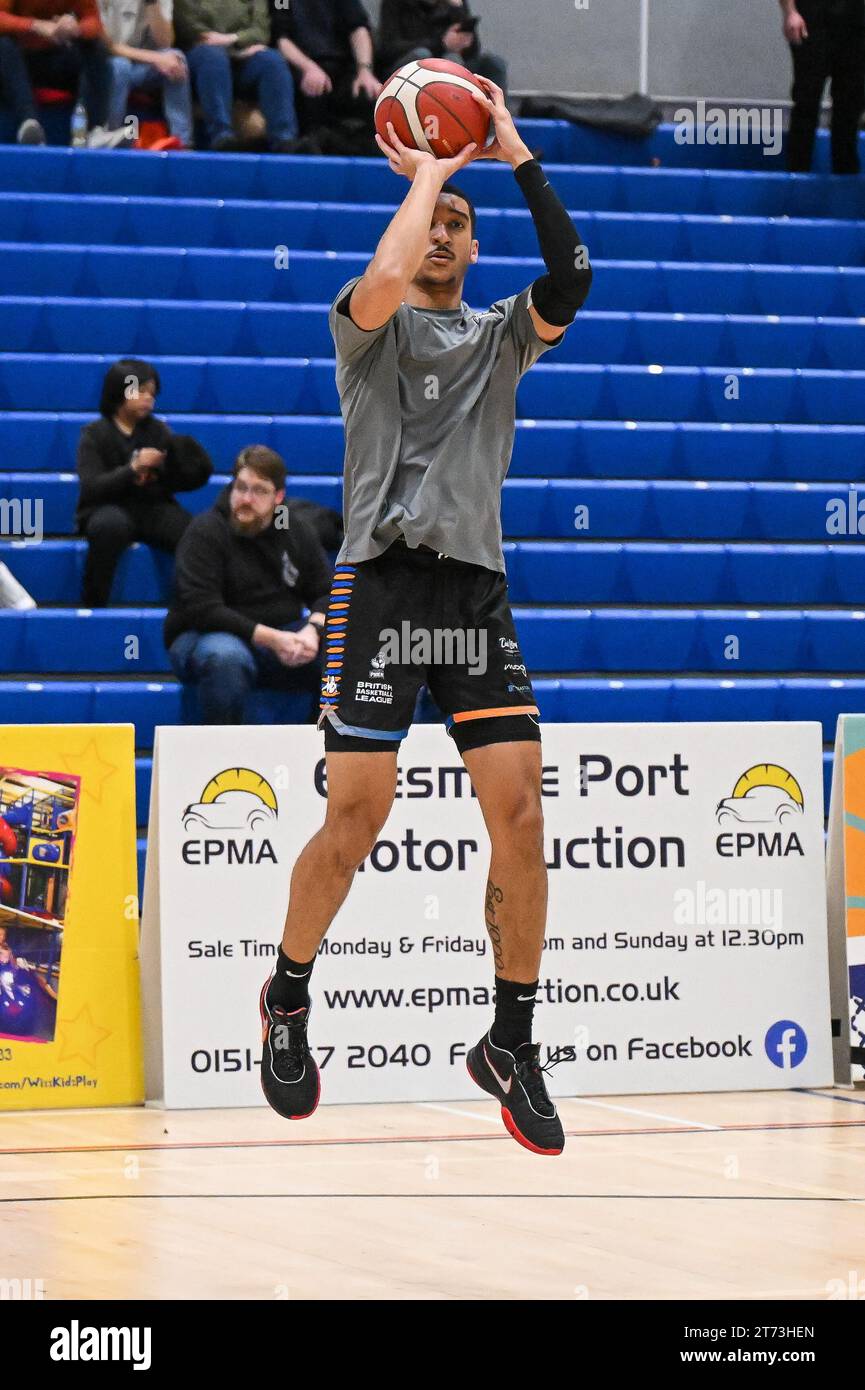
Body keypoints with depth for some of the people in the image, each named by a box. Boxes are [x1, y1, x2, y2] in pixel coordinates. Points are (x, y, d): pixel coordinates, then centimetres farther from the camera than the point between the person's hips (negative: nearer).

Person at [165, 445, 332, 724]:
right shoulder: (205, 532, -12)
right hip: (208, 637, -5)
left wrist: (313, 630, -20)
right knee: (226, 657, -41)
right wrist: (270, 638, -29)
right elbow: (201, 609, -22)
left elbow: (327, 593, 5)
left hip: (279, 638, 5)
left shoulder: (297, 531, 6)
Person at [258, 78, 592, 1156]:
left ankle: (512, 1044, 5)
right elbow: (383, 280, -18)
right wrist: (430, 169, -4)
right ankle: (288, 1000, 15)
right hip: (381, 579, -3)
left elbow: (570, 278, -4)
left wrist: (515, 155, -2)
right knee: (356, 817, -8)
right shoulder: (369, 324, 7)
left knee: (519, 813, -6)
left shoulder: (501, 335, 16)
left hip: (477, 585, 3)